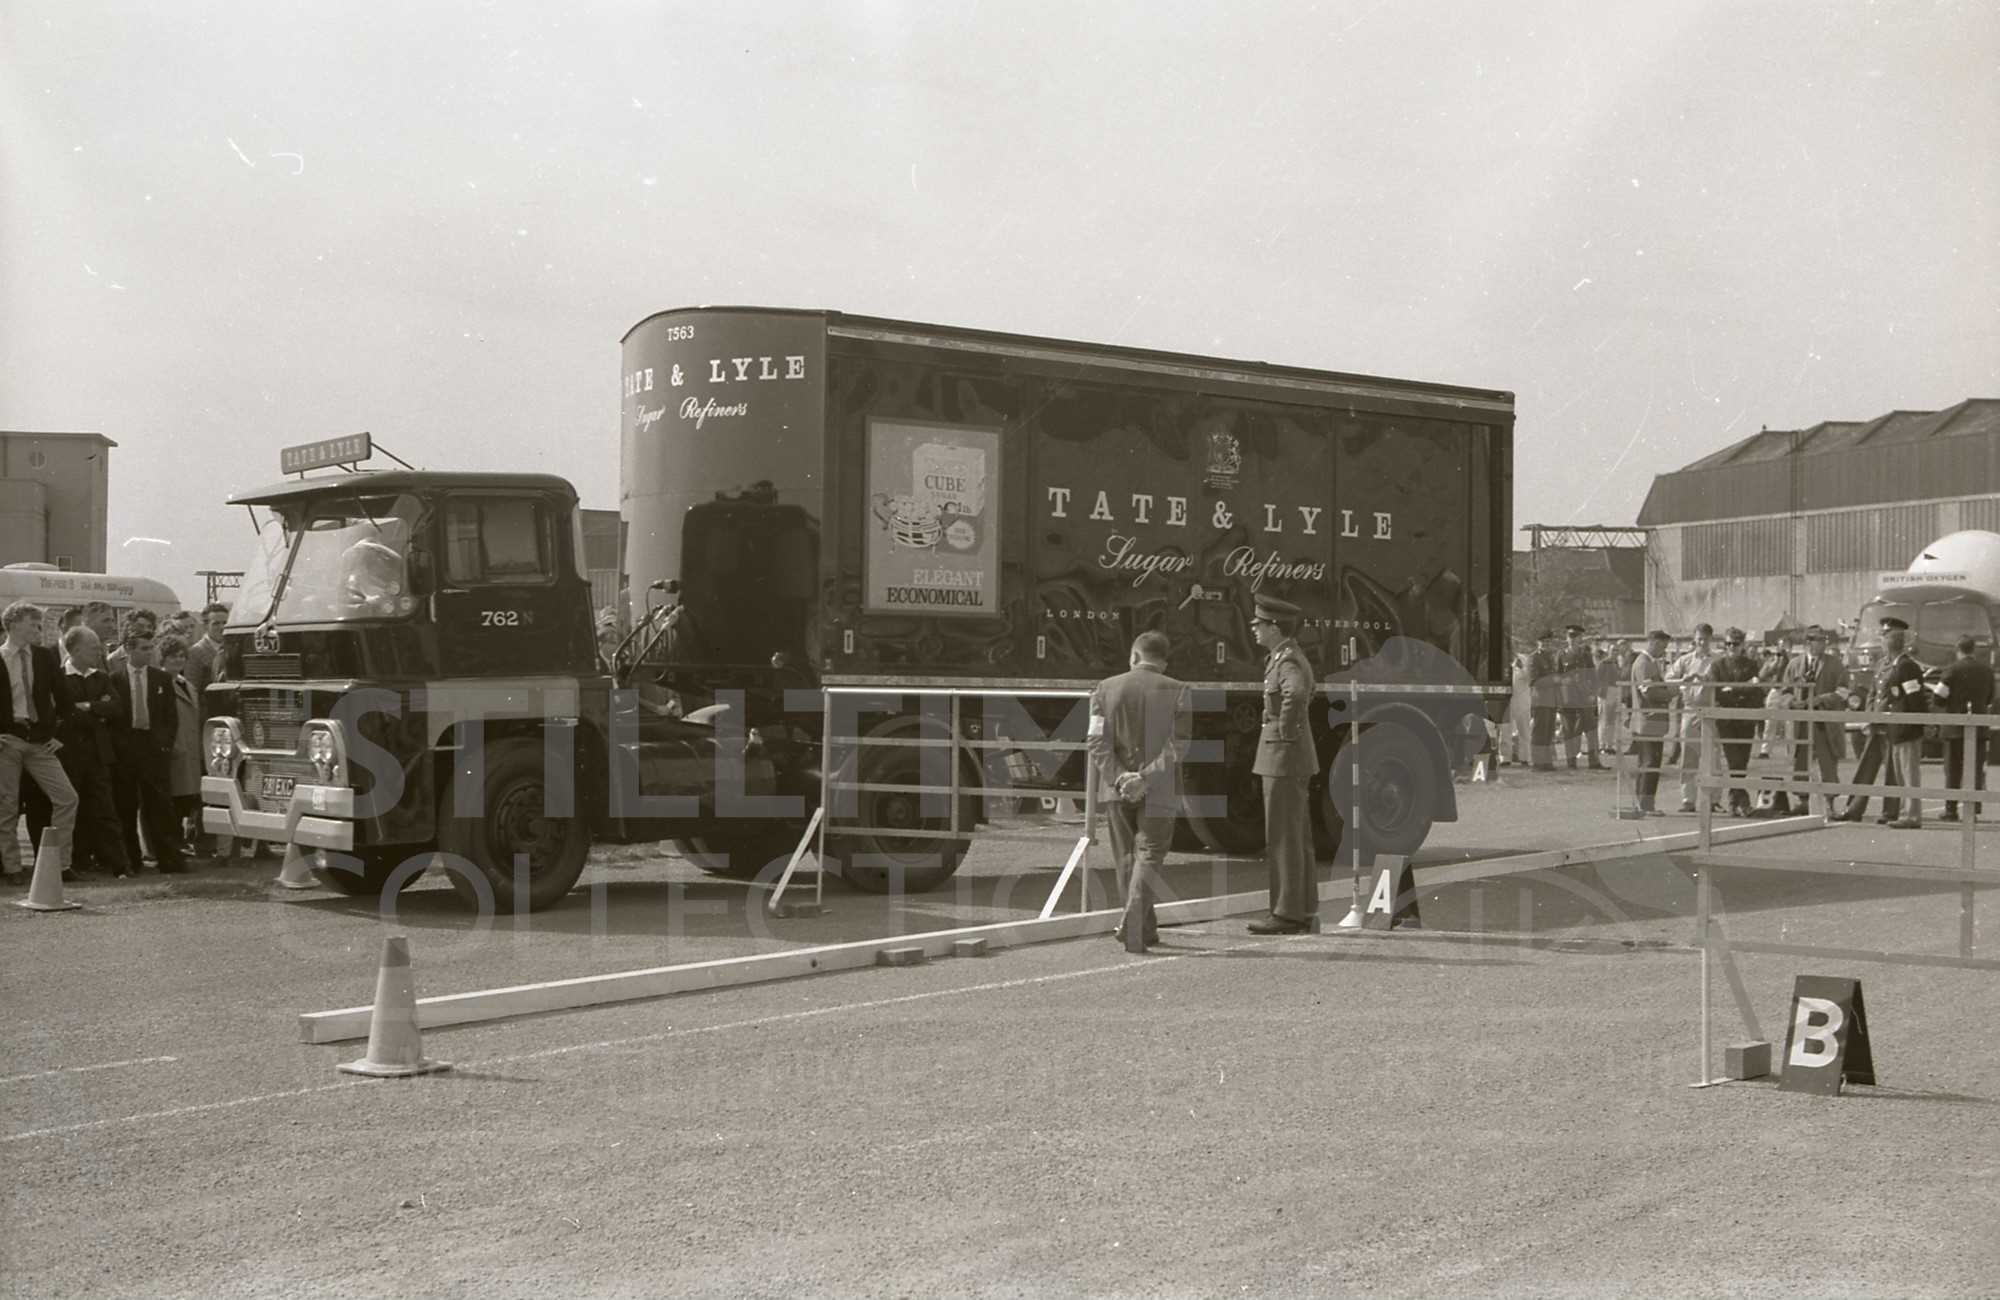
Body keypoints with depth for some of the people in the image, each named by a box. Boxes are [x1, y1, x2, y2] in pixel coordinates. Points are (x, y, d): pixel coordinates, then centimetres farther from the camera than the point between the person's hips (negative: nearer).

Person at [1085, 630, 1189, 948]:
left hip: (1117, 789, 2)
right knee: (1149, 854, 3)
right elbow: (1178, 746, -12)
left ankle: (1146, 928, 19)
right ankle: (1133, 924, -12)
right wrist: (1146, 777, -13)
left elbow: (1097, 741, -6)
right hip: (1160, 791, -2)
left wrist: (1118, 777, -9)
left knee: (1127, 858, 13)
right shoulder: (1176, 691, -3)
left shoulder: (1106, 688, 1)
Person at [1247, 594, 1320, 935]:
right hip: (1286, 757, 10)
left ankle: (1288, 913, -3)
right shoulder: (1288, 657, 14)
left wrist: (1286, 730, -26)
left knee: (1283, 838, -6)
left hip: (1284, 756, -10)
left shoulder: (1289, 661, -17)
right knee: (1296, 838, 12)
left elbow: (1296, 692, -40)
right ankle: (1305, 911, 17)